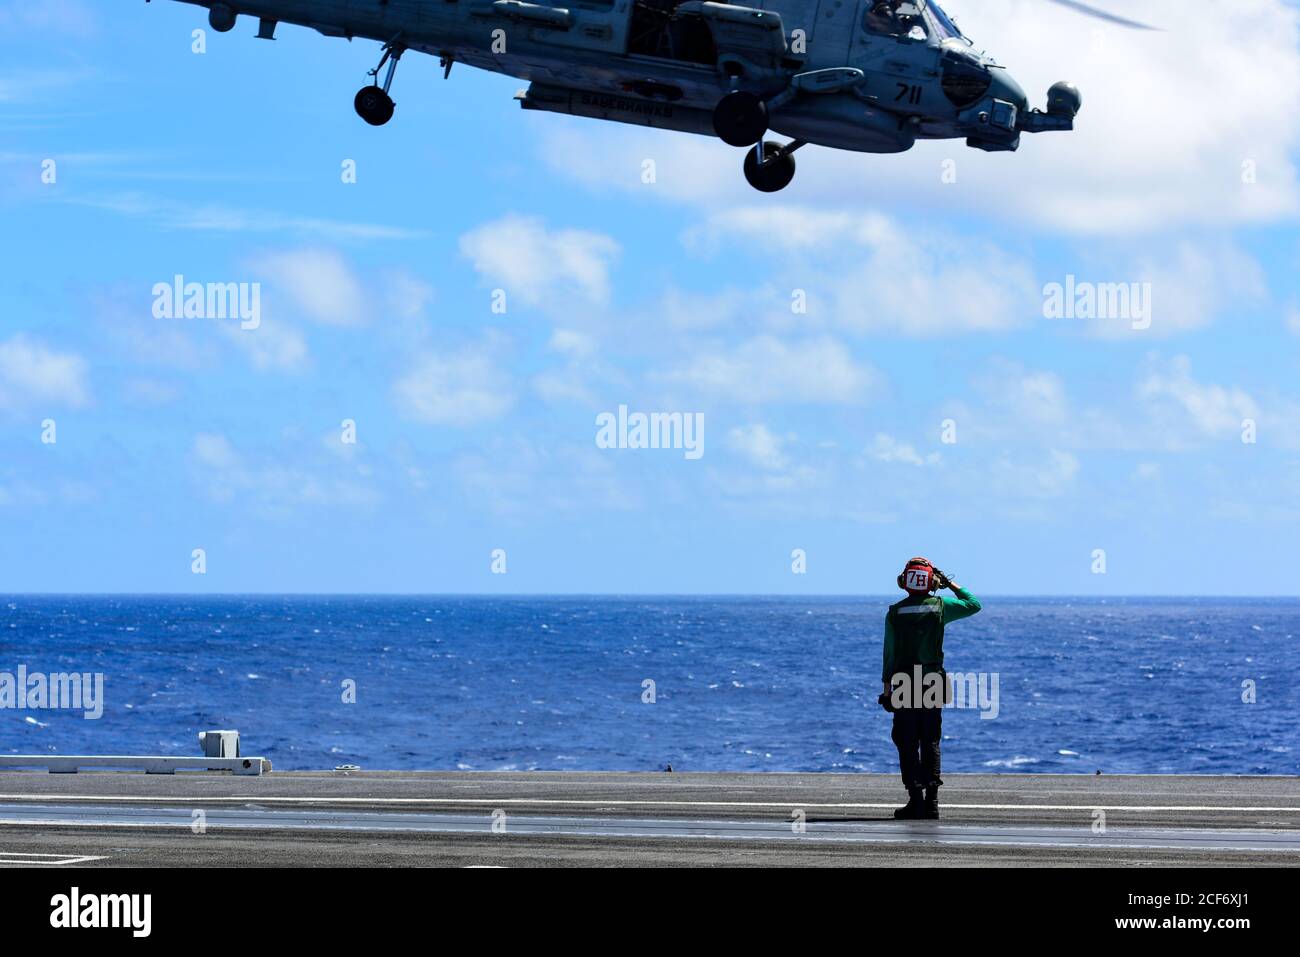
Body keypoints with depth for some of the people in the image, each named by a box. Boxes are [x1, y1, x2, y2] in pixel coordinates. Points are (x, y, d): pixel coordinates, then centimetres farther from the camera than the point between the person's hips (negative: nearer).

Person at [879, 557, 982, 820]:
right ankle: (931, 801, 3)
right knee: (931, 743, 8)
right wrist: (952, 585, 19)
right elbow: (974, 605, 13)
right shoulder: (940, 607, -2)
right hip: (933, 684, 1)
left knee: (907, 744, 3)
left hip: (903, 685, -1)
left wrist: (887, 686, 5)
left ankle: (916, 800, -3)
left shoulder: (894, 613, -2)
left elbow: (889, 653, -1)